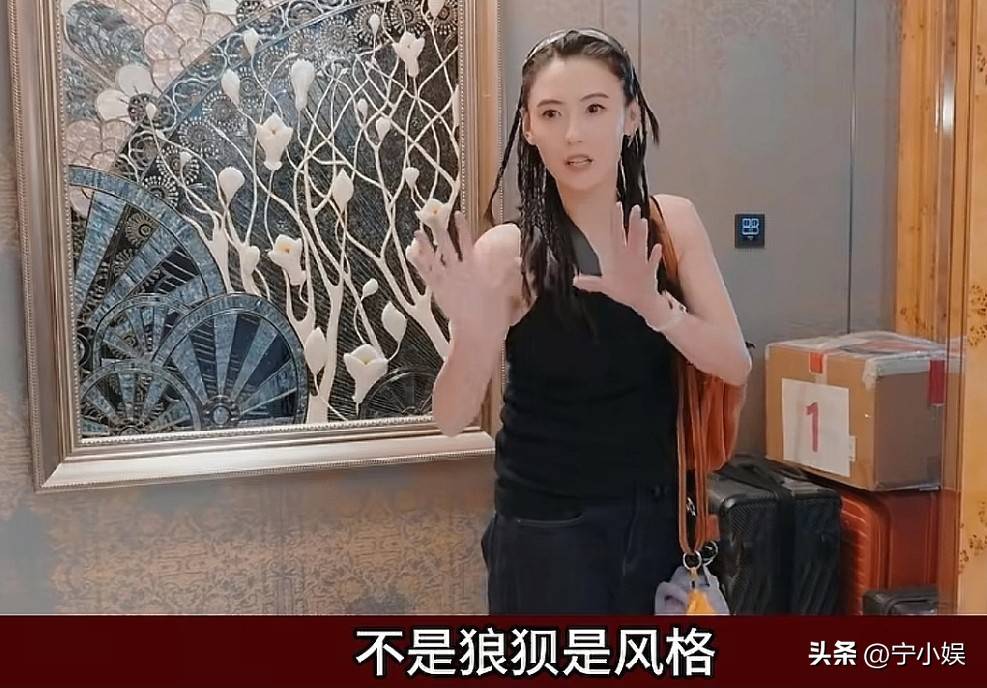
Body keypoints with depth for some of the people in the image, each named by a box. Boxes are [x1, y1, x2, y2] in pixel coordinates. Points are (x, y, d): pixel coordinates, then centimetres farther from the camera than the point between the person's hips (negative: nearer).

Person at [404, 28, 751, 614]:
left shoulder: (673, 222, -4)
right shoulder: (507, 252, -15)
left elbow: (736, 365, -9)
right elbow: (452, 416, -18)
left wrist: (654, 306, -27)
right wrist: (471, 332, -38)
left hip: (655, 511, 4)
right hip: (547, 527, -4)